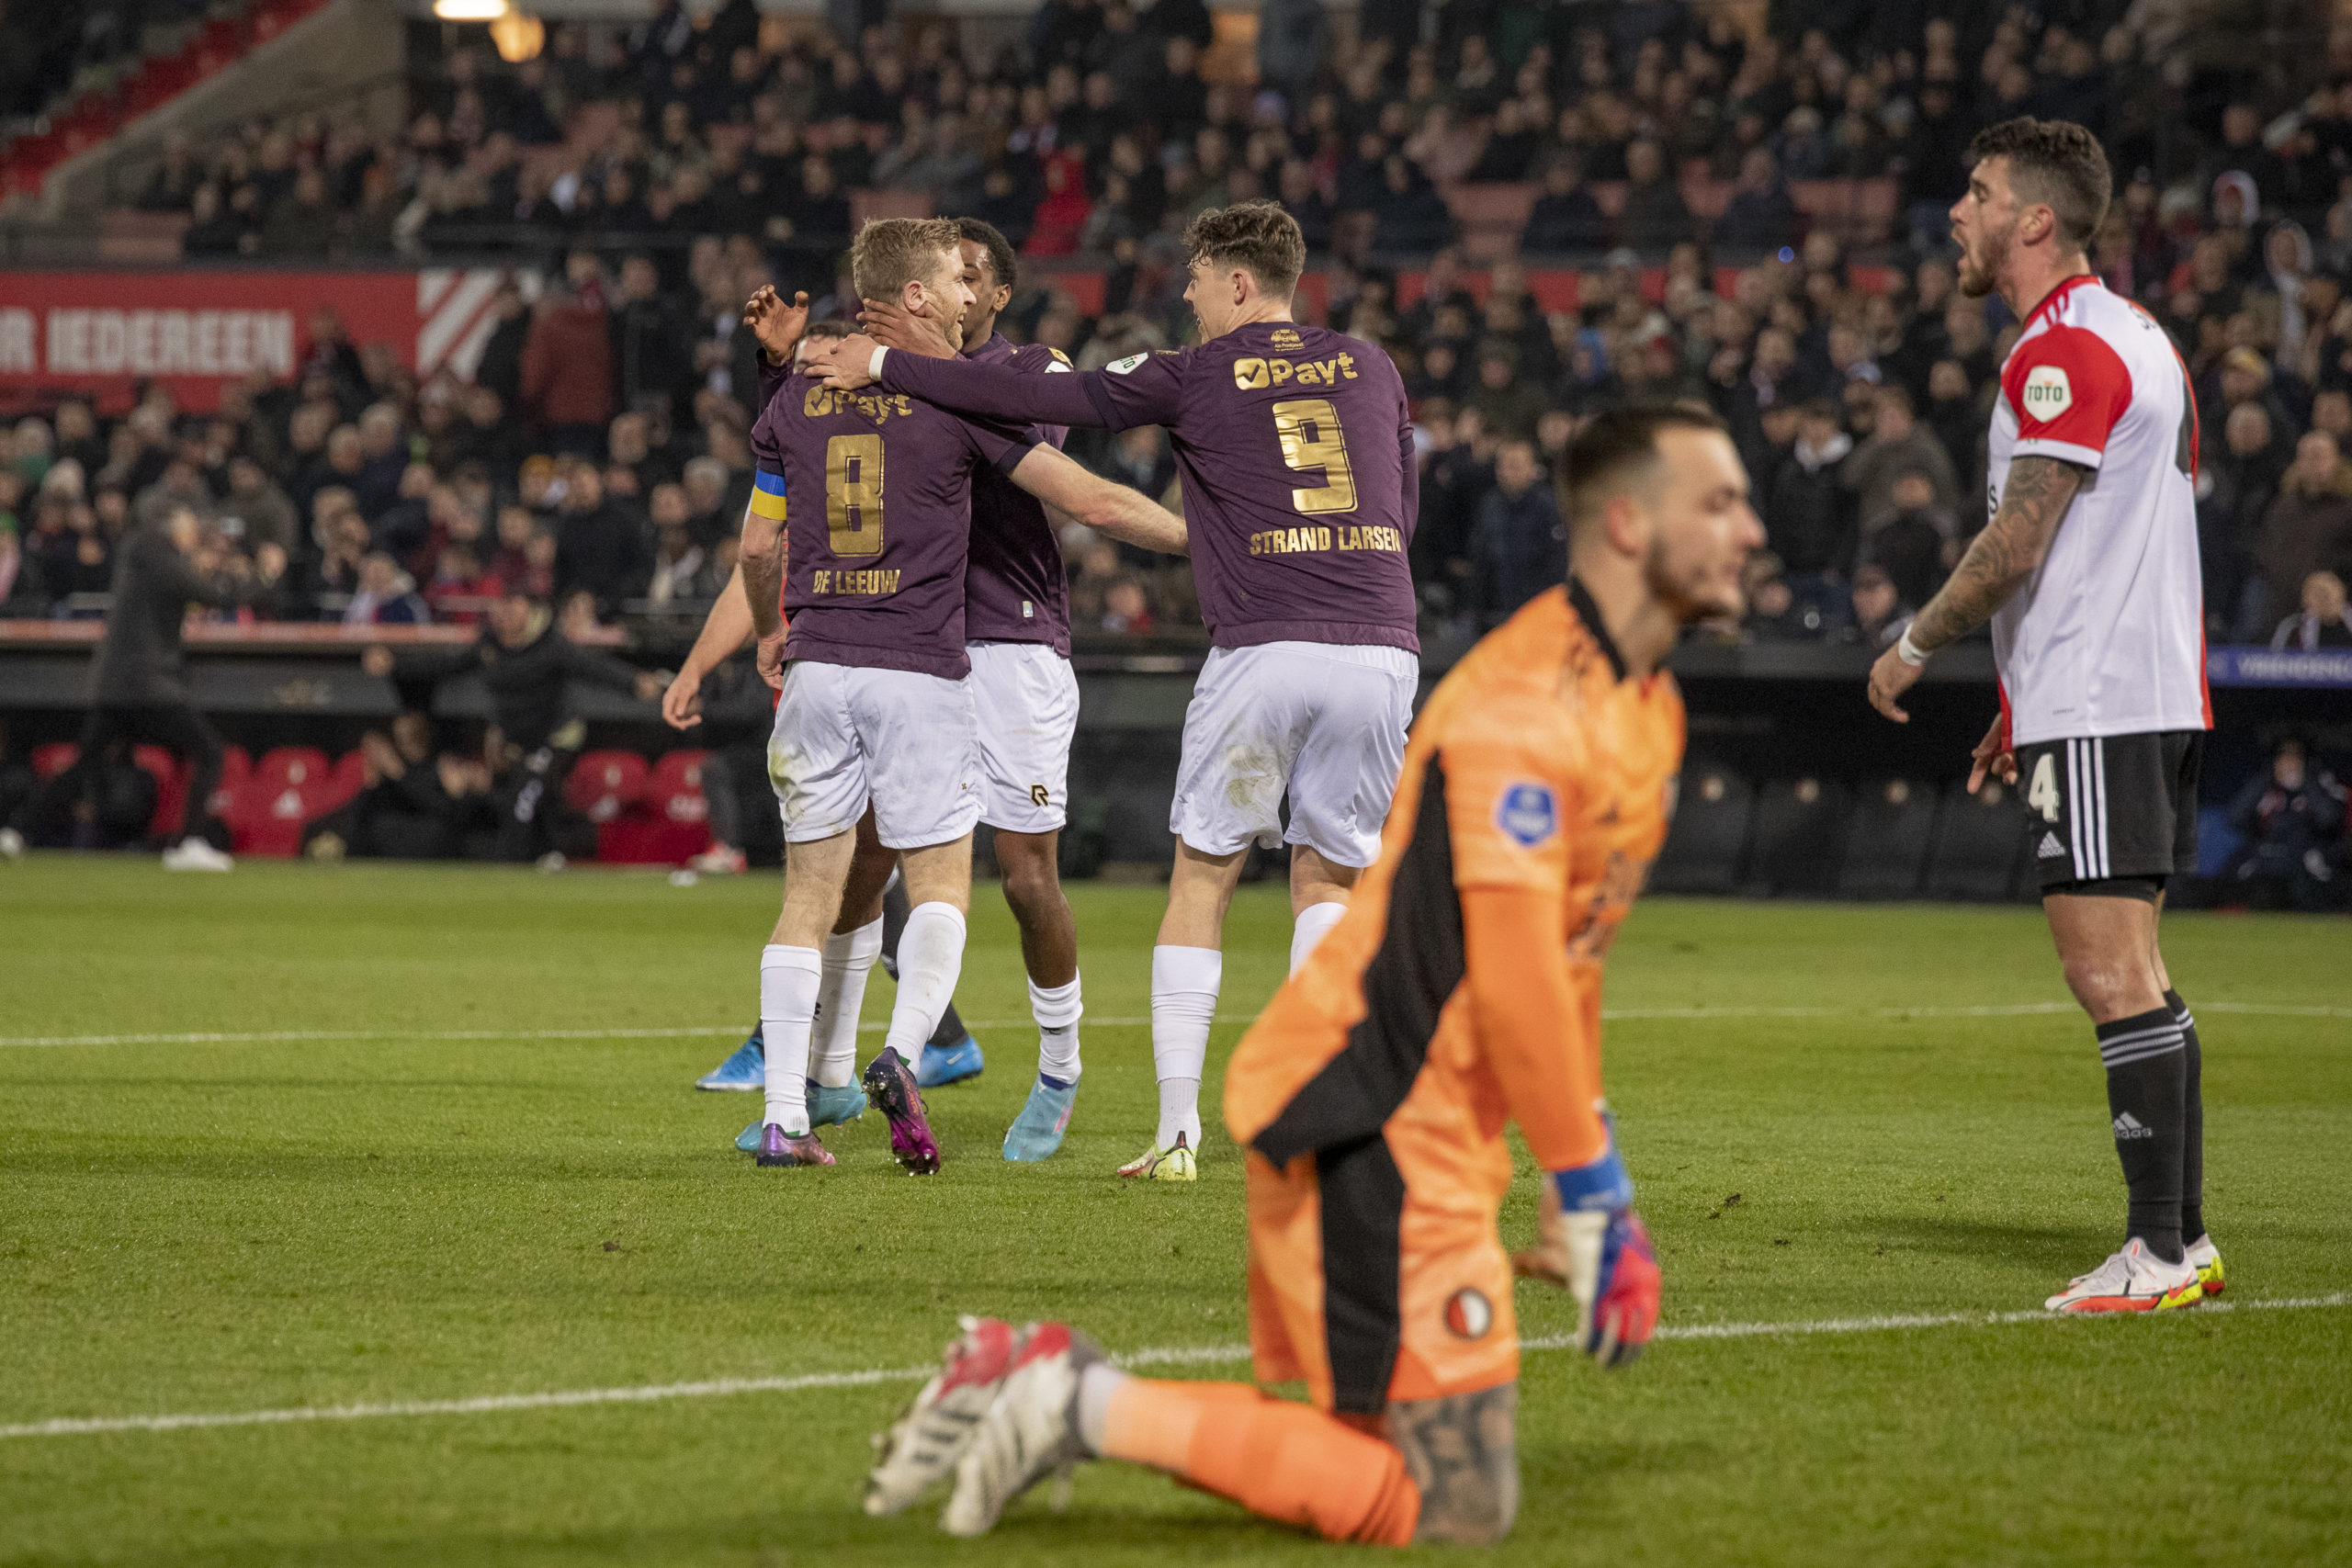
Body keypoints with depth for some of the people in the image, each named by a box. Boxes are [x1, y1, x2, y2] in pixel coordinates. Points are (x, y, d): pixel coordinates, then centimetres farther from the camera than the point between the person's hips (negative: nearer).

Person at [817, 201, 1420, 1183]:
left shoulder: (1196, 377, 4)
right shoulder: (1370, 370, 15)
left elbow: (1033, 400, 4)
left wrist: (885, 364, 11)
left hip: (1262, 652, -3)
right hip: (1384, 650, 3)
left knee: (1199, 881, 8)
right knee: (1326, 886, 13)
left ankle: (1178, 1132, 4)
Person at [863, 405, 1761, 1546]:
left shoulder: (1645, 706, 16)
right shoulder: (1530, 698, -16)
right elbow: (1511, 976, -21)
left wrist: (1588, 1173, 17)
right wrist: (1588, 1193, -17)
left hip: (1414, 1128, 10)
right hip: (1372, 1124, -10)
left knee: (1401, 1466, 8)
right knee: (1459, 1507, -13)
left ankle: (1053, 1379, 9)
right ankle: (1092, 1409, -9)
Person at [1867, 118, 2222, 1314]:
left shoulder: (2064, 350, -13)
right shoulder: (2138, 338, 18)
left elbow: (2019, 544, -18)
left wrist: (1915, 646, -3)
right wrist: (2024, 705, 25)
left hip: (2095, 714, -10)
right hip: (2154, 693, 10)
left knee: (2112, 972, -11)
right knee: (2130, 974, 12)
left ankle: (2160, 1250, -13)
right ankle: (2181, 1237, 12)